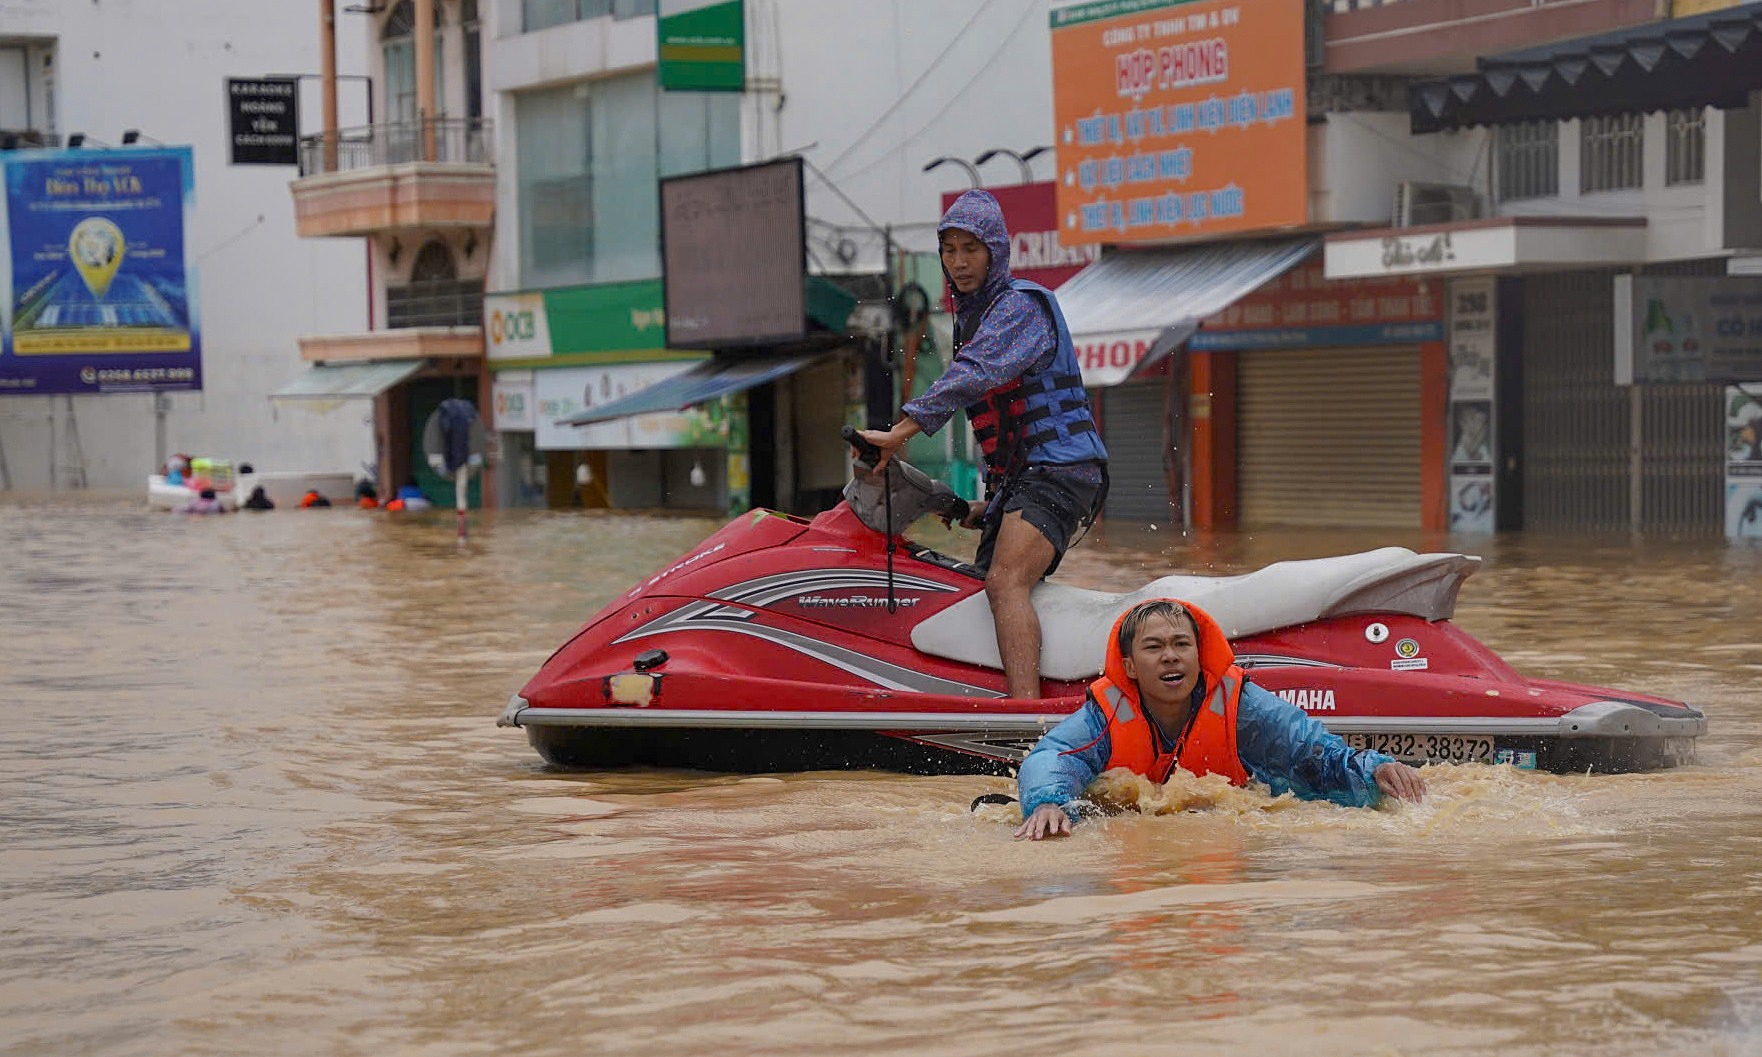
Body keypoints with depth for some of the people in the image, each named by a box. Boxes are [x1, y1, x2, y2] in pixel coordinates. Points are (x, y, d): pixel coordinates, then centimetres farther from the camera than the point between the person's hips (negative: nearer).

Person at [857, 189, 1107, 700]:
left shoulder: (1022, 303, -7)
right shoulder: (969, 317, 23)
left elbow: (976, 376, -24)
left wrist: (901, 431, -32)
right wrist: (990, 503, 25)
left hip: (1060, 466, -11)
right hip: (1014, 480, 11)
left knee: (1005, 583, -28)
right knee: (989, 590, 6)